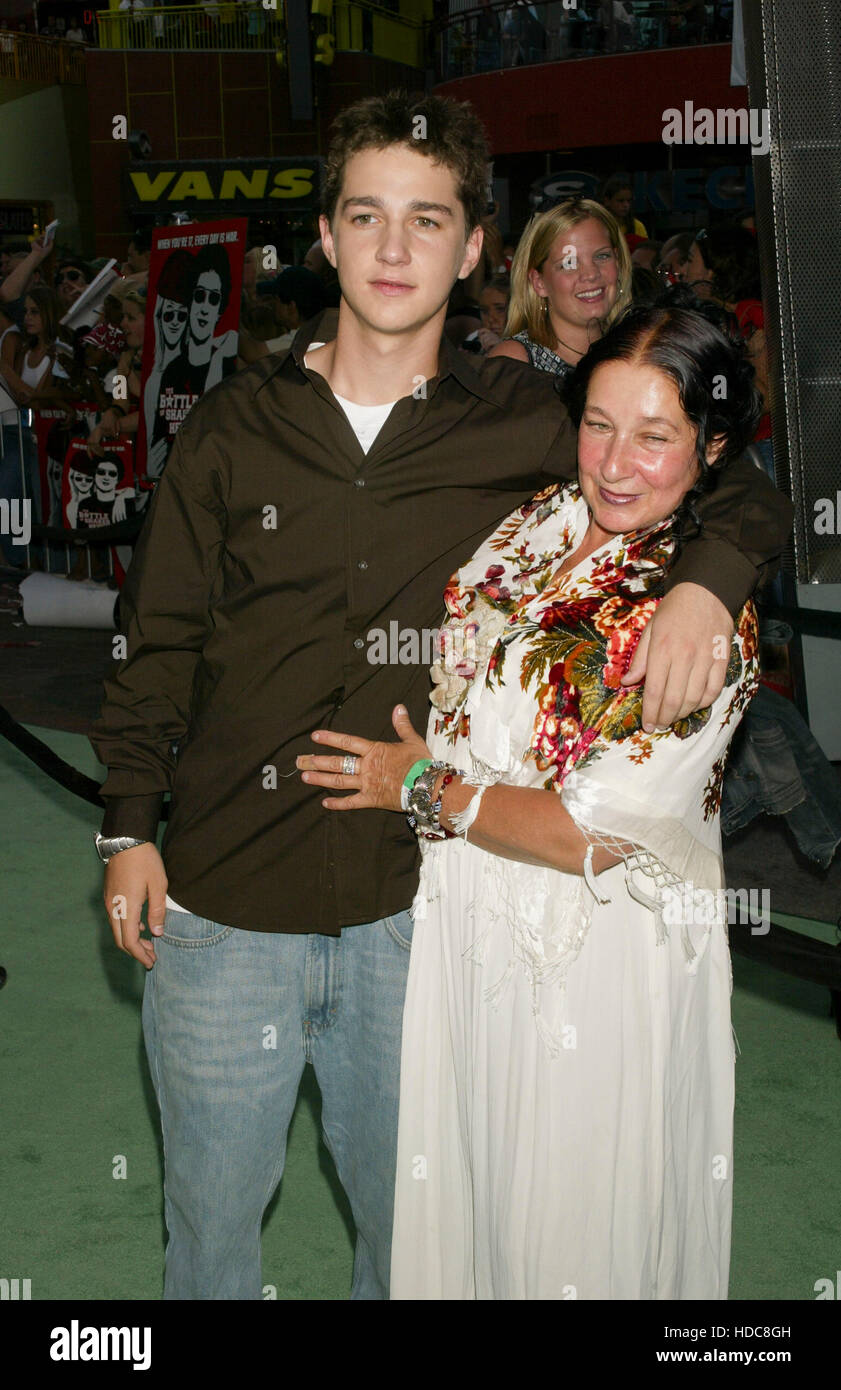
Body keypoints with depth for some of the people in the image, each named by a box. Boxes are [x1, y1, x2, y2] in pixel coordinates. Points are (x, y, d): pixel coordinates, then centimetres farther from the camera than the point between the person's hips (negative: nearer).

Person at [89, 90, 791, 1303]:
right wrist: (130, 825, 0)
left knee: (406, 1218, 18)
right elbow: (161, 640, 6)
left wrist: (705, 579, -15)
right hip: (222, 901, 0)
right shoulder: (234, 427, 1)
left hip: (408, 902, 0)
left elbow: (742, 489, 6)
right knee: (213, 1210, 16)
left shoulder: (524, 426, -2)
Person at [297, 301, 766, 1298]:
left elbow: (593, 831, -23)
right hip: (470, 921, 6)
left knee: (565, 1224, 13)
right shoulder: (537, 523, -1)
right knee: (465, 1179, 23)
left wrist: (426, 787, -13)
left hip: (595, 962, -6)